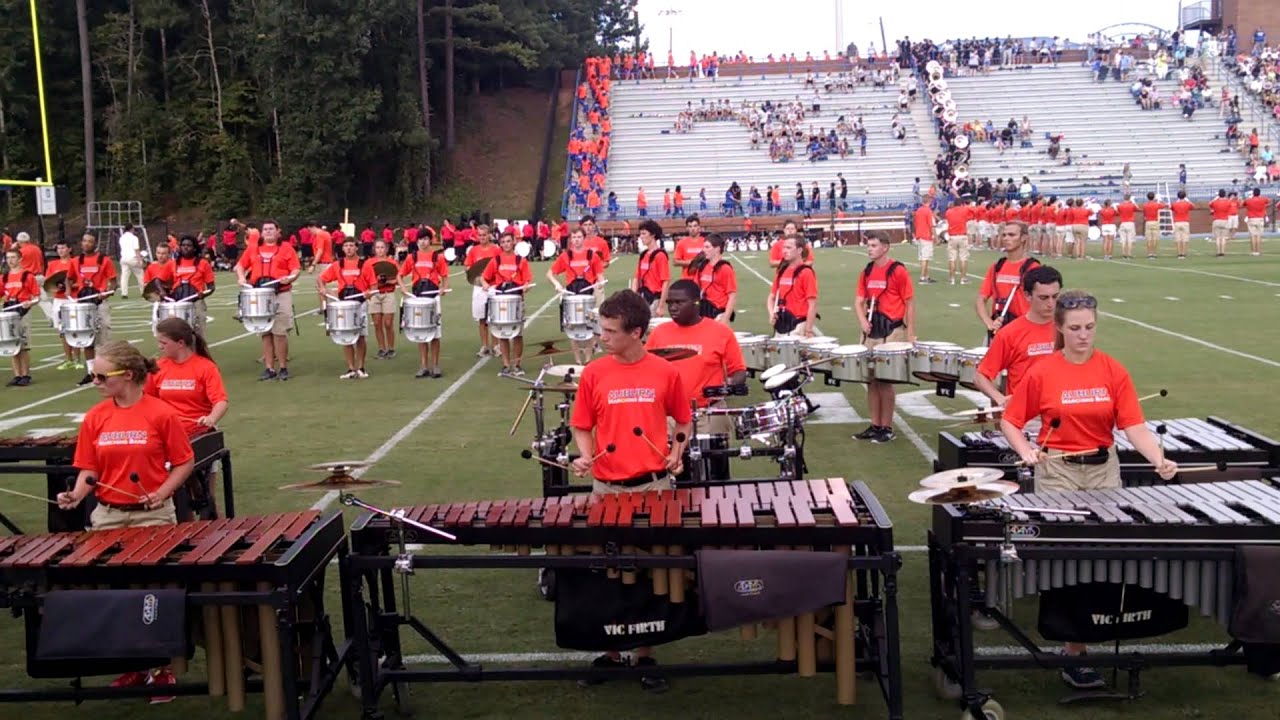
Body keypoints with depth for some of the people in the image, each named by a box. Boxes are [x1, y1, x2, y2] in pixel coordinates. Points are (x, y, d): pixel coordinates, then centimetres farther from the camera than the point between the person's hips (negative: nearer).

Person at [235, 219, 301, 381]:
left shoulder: (286, 248, 2)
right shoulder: (253, 249, 11)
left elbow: (296, 269, -4)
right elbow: (240, 265, 14)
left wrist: (290, 278, -23)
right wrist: (241, 277, -5)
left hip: (281, 295, -4)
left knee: (280, 332, -6)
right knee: (265, 332, 7)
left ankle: (283, 368, 4)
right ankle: (269, 368, 13)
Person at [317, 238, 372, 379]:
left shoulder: (364, 264, 1)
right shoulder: (337, 265, 8)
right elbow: (320, 278, 11)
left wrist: (369, 292, -18)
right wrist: (323, 289, -8)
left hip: (360, 303, -2)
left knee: (361, 336, -2)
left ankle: (360, 368, 10)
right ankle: (351, 369, 10)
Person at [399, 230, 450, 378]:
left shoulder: (438, 257, 1)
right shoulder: (411, 257, 7)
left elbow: (445, 276, 3)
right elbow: (401, 275, 13)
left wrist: (444, 288, -14)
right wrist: (404, 289, -4)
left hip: (434, 295, -2)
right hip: (417, 296, 2)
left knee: (435, 332, 1)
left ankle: (435, 366, 10)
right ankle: (423, 366, 13)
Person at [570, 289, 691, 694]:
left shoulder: (665, 372, -4)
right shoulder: (593, 374, -2)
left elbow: (684, 421, 9)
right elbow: (582, 427, 7)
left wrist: (678, 453, -7)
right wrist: (585, 457, -11)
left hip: (654, 485, -1)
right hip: (606, 487, 1)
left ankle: (645, 654, 22)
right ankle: (611, 653, 23)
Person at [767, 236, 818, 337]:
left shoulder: (806, 273, -10)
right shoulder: (781, 271, 10)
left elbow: (812, 304, -13)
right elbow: (772, 297, 18)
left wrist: (809, 330, -16)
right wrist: (771, 313, -2)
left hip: (798, 326, -7)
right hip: (781, 326, 7)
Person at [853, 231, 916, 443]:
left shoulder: (898, 271, -9)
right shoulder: (867, 272, 9)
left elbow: (910, 304, -8)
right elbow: (859, 301, 14)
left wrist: (910, 335, -10)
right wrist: (863, 321, -5)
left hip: (892, 332, -6)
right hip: (871, 331, 6)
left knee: (885, 380, -2)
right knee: (871, 379, 10)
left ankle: (887, 428, 9)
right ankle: (875, 425, 20)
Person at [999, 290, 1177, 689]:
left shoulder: (1113, 371, -1)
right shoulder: (1042, 372, -5)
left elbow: (1134, 426, -7)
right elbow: (1010, 421, 1)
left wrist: (1159, 459, -23)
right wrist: (1027, 452, -16)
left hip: (1103, 468, 3)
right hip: (1056, 470, -3)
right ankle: (1075, 654, 1)